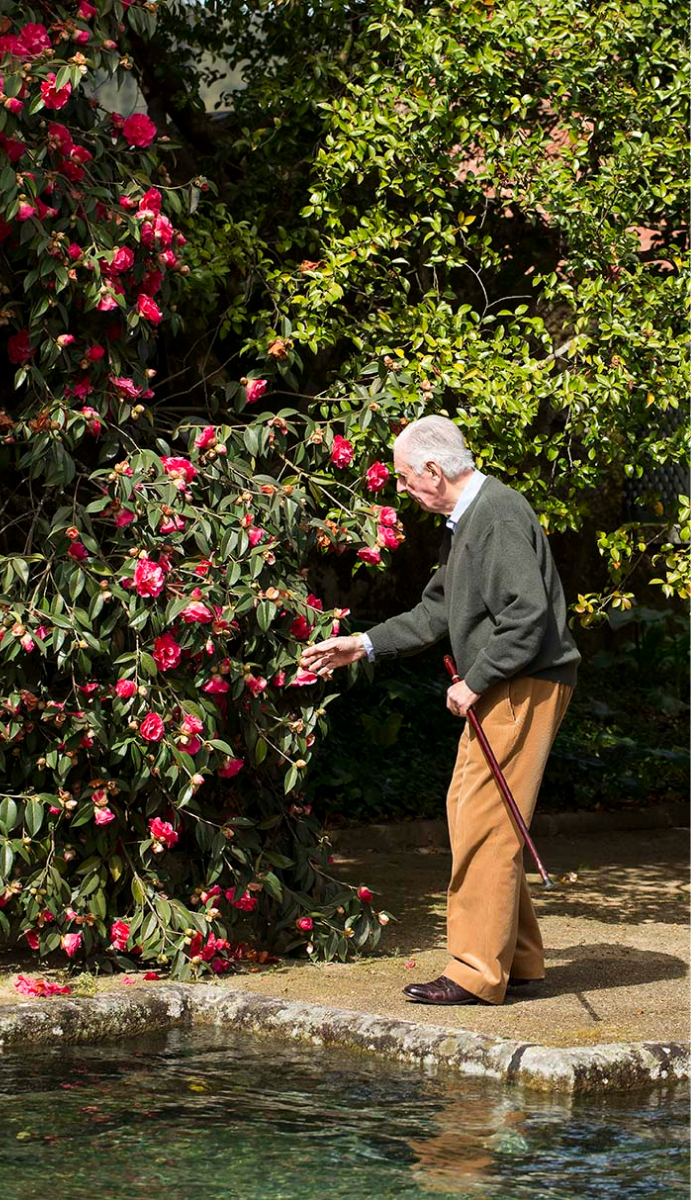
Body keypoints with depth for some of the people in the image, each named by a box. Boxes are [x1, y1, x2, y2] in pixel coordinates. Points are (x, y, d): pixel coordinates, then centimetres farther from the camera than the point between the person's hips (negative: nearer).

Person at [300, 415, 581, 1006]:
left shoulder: (498, 515, -17)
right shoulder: (465, 520, 17)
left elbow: (528, 617, -24)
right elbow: (437, 611, 27)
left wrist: (474, 683, -17)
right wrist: (364, 645, 24)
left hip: (527, 687, -11)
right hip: (498, 691, 11)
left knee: (484, 822, -10)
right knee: (469, 812, 13)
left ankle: (478, 973, -7)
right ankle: (519, 957, 20)